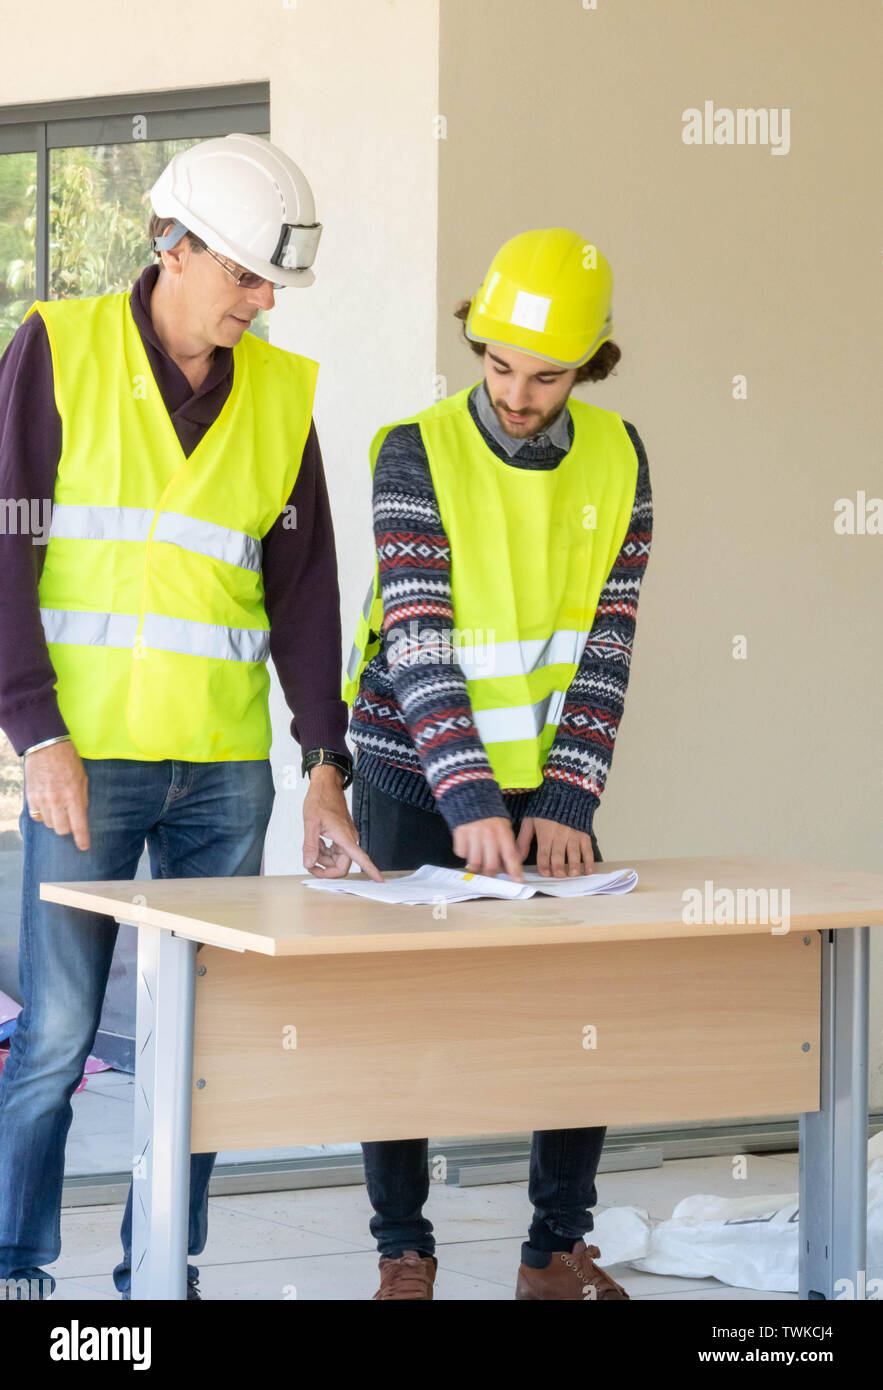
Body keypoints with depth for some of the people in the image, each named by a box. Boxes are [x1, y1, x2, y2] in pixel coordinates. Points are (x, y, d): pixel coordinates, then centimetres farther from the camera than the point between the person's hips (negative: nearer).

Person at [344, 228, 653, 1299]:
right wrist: (469, 801, -30)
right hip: (418, 782, -3)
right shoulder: (418, 454, -13)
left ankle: (560, 1250, 12)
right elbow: (418, 641, -20)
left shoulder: (616, 458, -3)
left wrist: (566, 803, -15)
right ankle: (404, 1254, 10)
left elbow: (606, 643, -5)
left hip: (546, 782, 3)